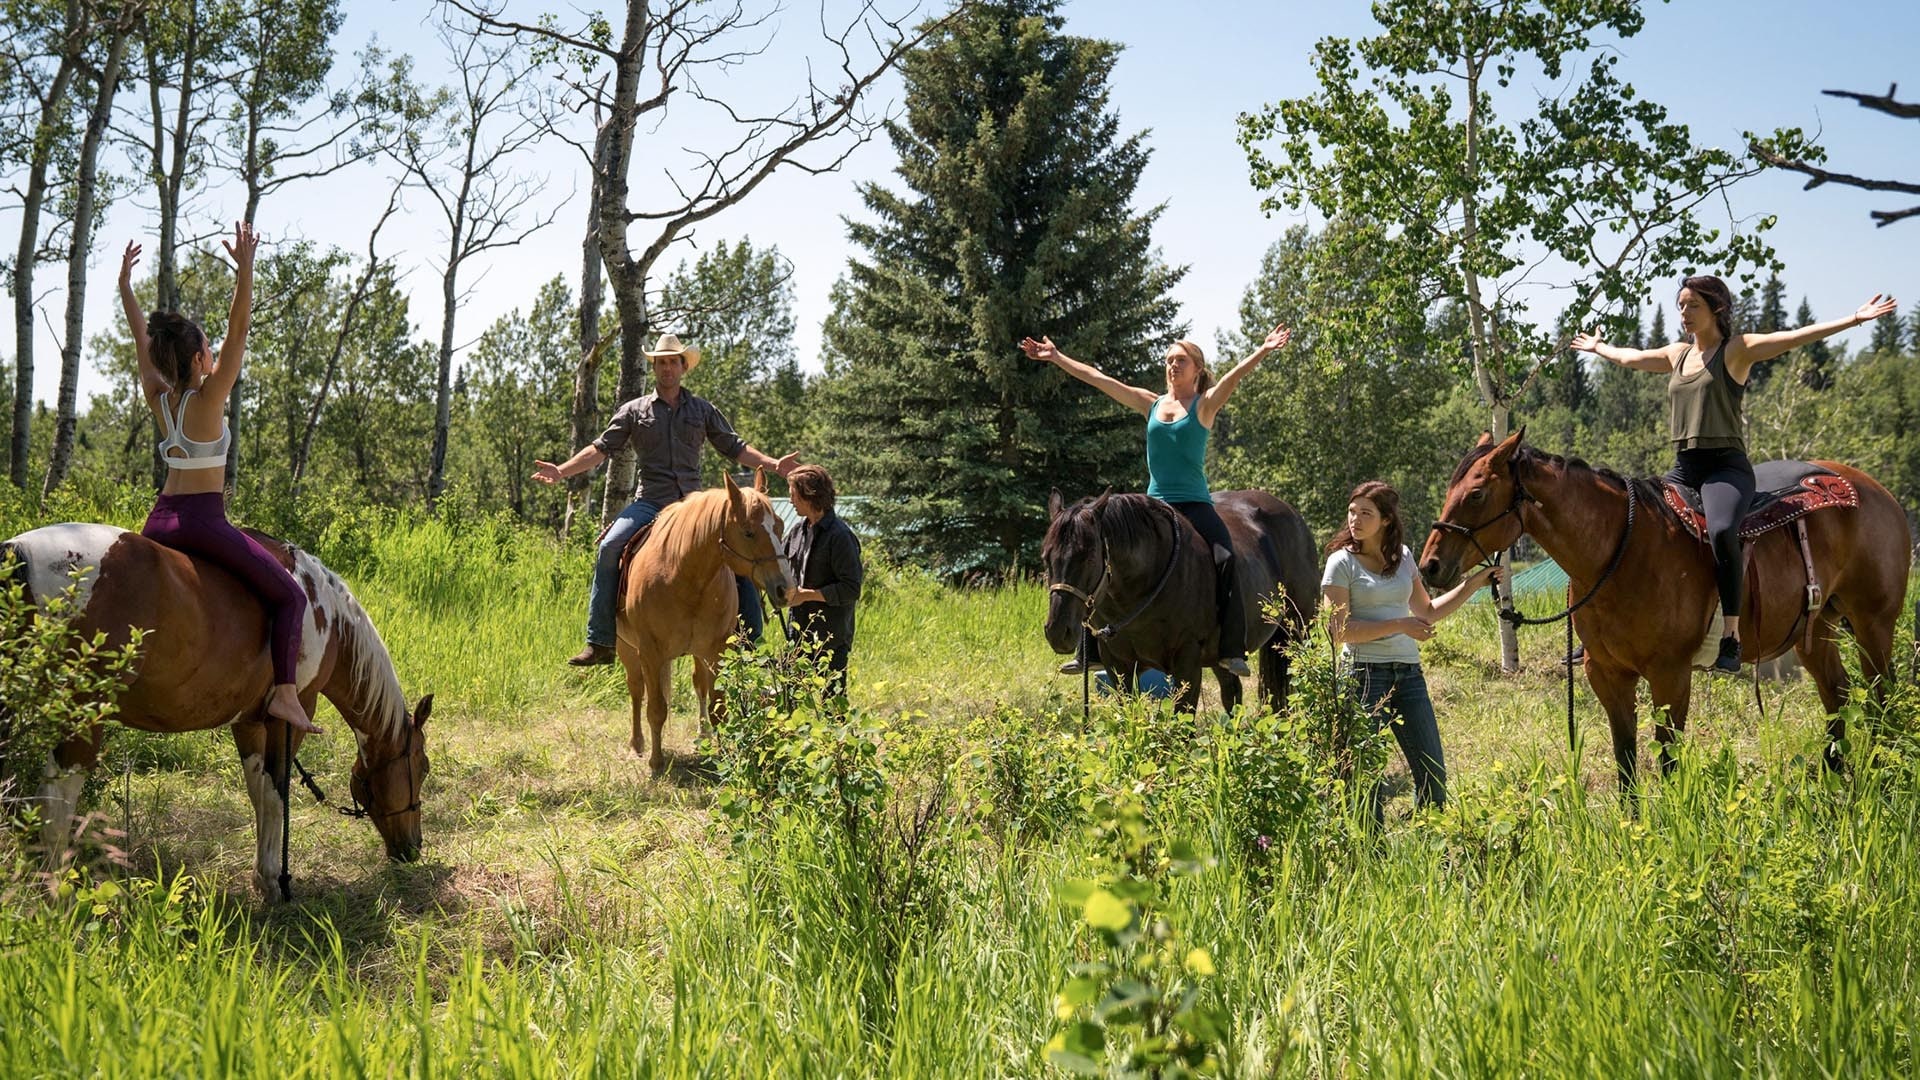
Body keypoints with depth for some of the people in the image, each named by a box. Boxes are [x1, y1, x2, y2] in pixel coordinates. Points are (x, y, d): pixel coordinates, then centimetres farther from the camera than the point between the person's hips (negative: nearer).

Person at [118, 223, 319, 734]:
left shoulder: (157, 398, 6)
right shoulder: (208, 398, -12)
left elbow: (141, 337, 17)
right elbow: (238, 330, -18)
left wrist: (125, 283, 25)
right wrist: (245, 268, -22)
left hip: (157, 522, 7)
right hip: (203, 520, -7)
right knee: (289, 596, -3)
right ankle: (284, 693, -15)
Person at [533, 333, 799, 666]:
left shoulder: (702, 409, 13)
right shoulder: (634, 411, 10)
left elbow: (735, 448, 13)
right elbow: (602, 448, 5)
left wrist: (773, 464, -1)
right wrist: (562, 471, -9)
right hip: (648, 503, -1)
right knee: (609, 548, -25)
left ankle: (751, 641, 0)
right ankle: (600, 644, -21)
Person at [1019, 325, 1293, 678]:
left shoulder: (1205, 405, 2)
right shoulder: (1152, 404, 12)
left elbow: (1235, 376, -17)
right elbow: (1097, 378, 12)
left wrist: (1263, 351, -33)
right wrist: (1055, 357, 11)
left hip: (1195, 504, -4)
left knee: (1225, 560, -27)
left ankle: (1233, 650, -25)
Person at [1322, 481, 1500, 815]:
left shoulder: (1402, 556, 11)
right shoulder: (1342, 562, -5)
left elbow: (1427, 613, 22)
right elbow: (1338, 631, -12)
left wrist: (1472, 584, 16)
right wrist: (1398, 625, -17)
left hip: (1408, 672, 5)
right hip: (1365, 674, -5)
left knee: (1434, 772, 6)